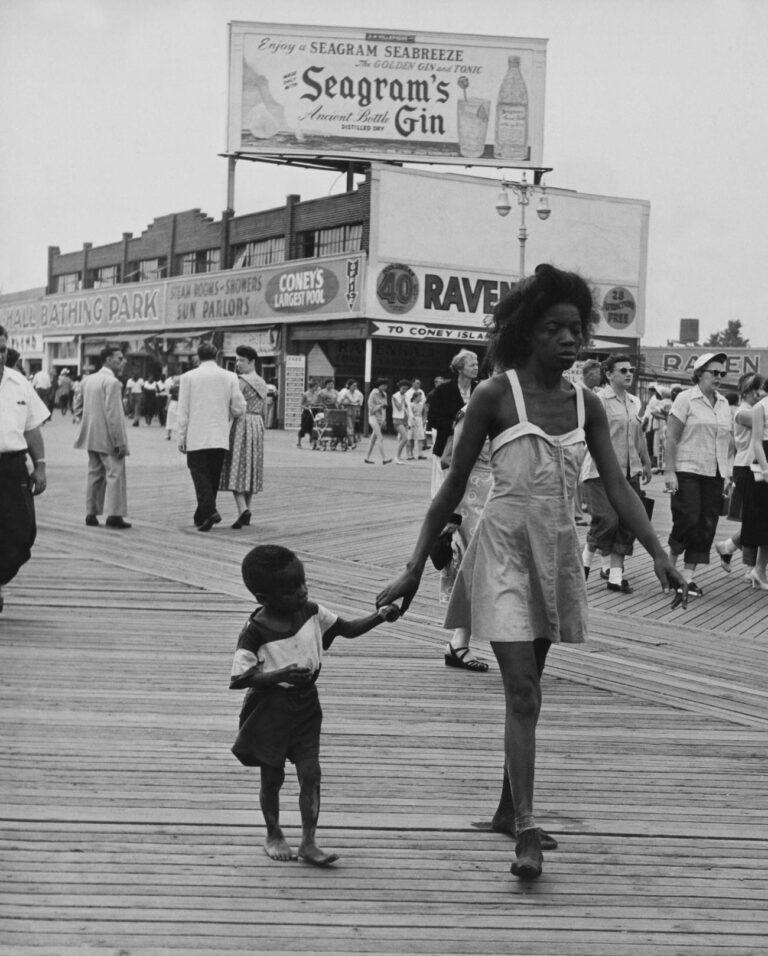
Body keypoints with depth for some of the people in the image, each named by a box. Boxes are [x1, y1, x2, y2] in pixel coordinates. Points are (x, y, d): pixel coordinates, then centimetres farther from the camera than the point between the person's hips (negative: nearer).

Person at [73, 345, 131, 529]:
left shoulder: (88, 380, 12)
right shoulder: (112, 382, -15)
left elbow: (78, 407, 17)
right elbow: (113, 414, -21)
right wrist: (120, 442, -19)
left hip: (91, 437, 8)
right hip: (108, 438, -8)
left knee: (94, 473, 13)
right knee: (115, 473, -4)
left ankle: (91, 513, 14)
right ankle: (114, 515, -8)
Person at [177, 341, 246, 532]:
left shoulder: (188, 377, -2)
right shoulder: (230, 377, 2)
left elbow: (183, 411, -2)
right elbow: (239, 408, 1)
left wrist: (181, 438, 4)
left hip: (196, 438, -2)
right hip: (221, 438, 2)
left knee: (200, 475, 0)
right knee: (213, 477, 11)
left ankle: (209, 511, -19)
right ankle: (202, 516, 19)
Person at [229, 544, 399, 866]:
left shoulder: (311, 612, -4)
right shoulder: (254, 632, -20)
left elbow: (348, 629, 5)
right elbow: (237, 679, -21)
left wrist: (378, 616, -12)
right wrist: (279, 675, -31)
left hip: (305, 705, 4)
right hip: (270, 709, -4)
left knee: (310, 773, -1)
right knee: (272, 777, 10)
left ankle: (308, 843, 5)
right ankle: (273, 835, 31)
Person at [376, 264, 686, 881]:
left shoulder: (586, 405, 4)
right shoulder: (497, 395, -9)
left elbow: (618, 488, 0)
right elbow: (454, 486, -5)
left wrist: (659, 555, -13)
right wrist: (415, 569, -6)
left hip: (558, 552, 5)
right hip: (505, 549, -5)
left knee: (527, 689, 15)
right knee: (523, 692, -11)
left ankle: (509, 809, 28)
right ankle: (527, 832, -9)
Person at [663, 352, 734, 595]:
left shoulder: (724, 404, 13)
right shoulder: (686, 399, -5)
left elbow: (728, 441, 18)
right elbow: (671, 438, -8)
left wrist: (729, 473, 11)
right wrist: (669, 471, -14)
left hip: (715, 474, 6)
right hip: (688, 472, -6)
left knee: (707, 526, 3)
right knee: (688, 521, -11)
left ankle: (688, 575, 11)